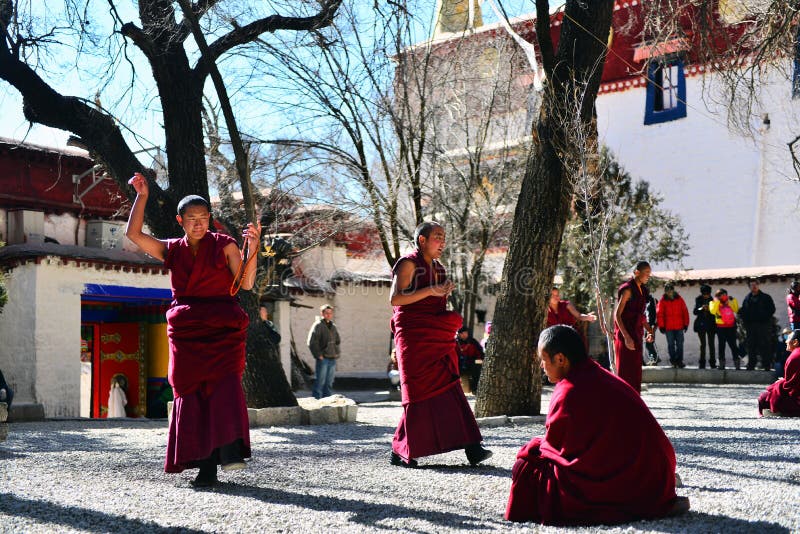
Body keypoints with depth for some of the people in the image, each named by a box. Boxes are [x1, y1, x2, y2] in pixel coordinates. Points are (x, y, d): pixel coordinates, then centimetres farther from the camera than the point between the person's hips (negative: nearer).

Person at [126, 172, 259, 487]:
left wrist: (252, 251, -18)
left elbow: (246, 283, -4)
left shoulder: (224, 246, 5)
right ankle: (206, 467, -2)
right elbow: (133, 234, 6)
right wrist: (142, 196, 6)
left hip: (222, 329, -2)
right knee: (192, 393, -3)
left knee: (224, 384, -20)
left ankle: (230, 451, -30)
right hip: (186, 331, 3)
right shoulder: (171, 251, 14)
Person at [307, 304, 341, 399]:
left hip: (332, 358, 7)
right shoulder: (318, 325, -7)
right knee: (320, 381, -7)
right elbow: (312, 342, -13)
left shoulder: (333, 327, 16)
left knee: (329, 382, 11)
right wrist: (318, 355, -15)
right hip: (323, 359, -7)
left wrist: (337, 353, 14)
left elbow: (338, 341, 27)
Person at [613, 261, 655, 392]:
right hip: (626, 335, -9)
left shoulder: (641, 290, 13)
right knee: (627, 371, -6)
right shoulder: (627, 289, -12)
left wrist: (649, 330, 9)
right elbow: (617, 315, -17)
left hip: (636, 335, 9)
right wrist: (626, 337, -23)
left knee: (636, 371, 12)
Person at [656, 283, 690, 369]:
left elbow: (685, 312, 7)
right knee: (671, 345, 6)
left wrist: (685, 324, 4)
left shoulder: (679, 299, 4)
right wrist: (661, 326, -6)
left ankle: (679, 361, 4)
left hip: (679, 327, 1)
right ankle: (673, 361, 14)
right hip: (668, 327, -1)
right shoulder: (663, 301, -1)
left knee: (680, 344, 0)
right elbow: (659, 314, -2)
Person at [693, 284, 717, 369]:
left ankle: (712, 362, 7)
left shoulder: (711, 300, 0)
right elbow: (695, 312, -4)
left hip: (710, 325, 0)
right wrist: (701, 308, -20)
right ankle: (702, 363, 8)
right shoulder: (699, 300, 2)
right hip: (701, 324, 0)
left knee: (711, 344, 0)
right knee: (703, 344, 3)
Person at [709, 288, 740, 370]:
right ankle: (722, 363, 6)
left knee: (733, 345, -1)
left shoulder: (732, 300, 8)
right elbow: (713, 311, -17)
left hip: (731, 327, 0)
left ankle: (736, 362, 4)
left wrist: (728, 301, -7)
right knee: (721, 345, 2)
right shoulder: (714, 302, 3)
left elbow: (736, 310, -6)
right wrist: (717, 300, -13)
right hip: (721, 327, 0)